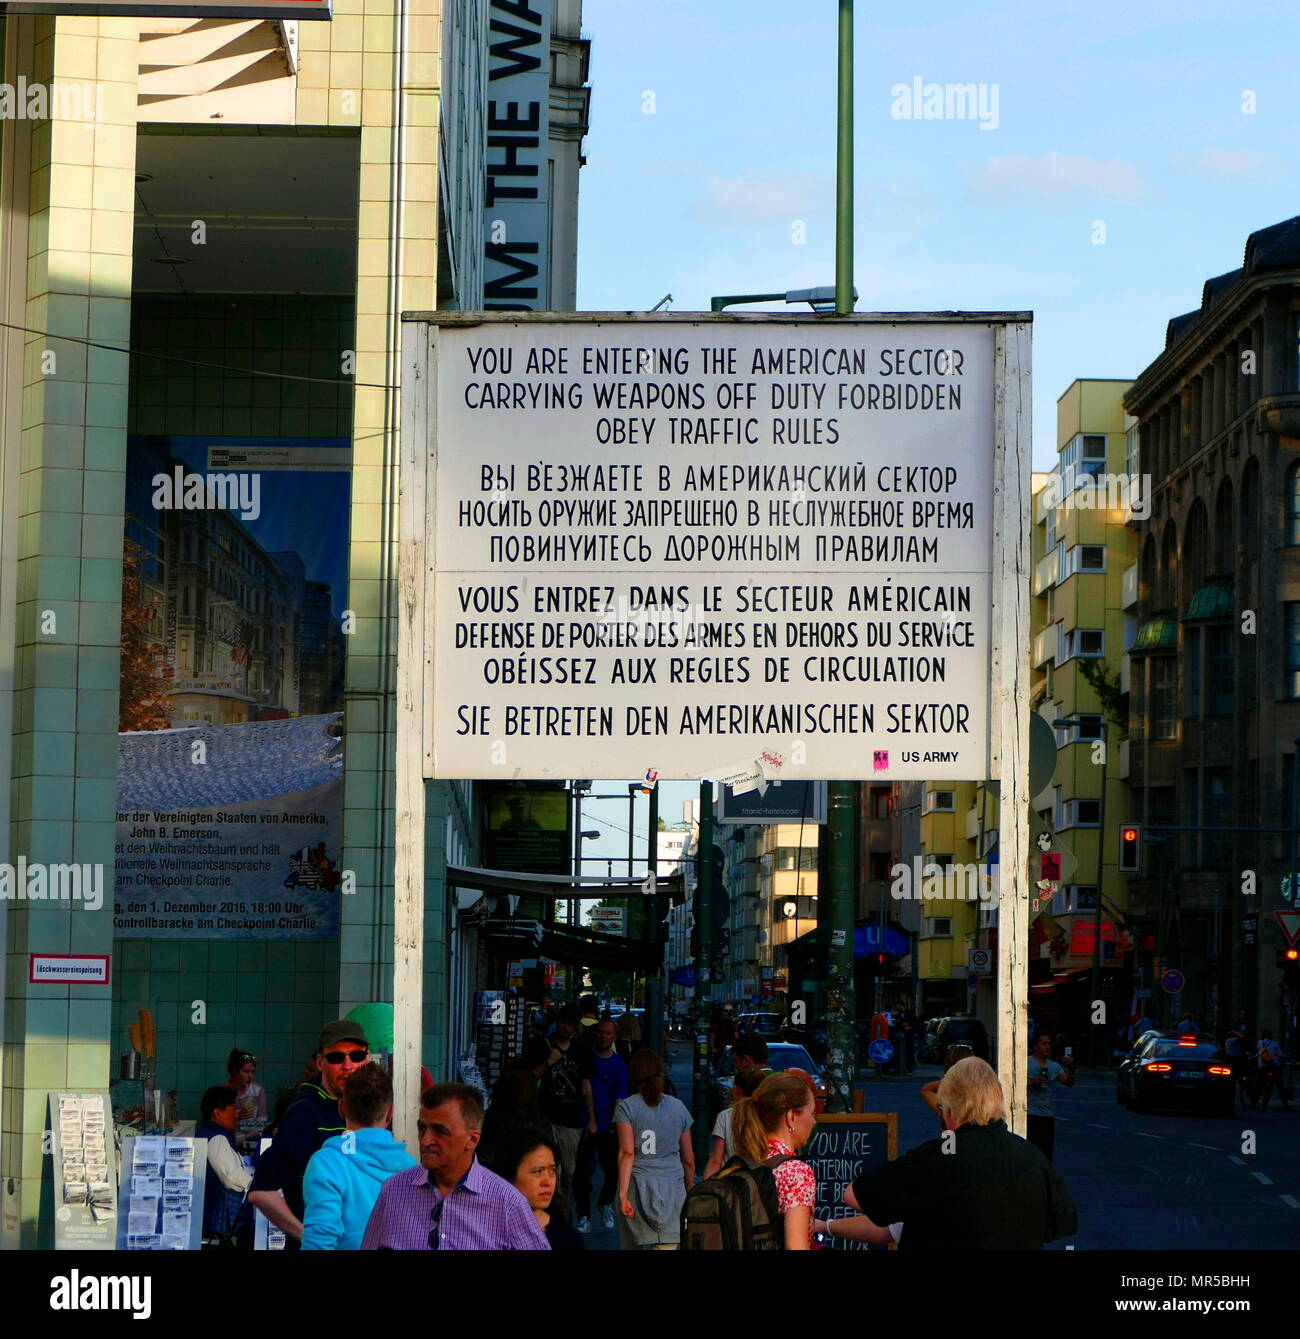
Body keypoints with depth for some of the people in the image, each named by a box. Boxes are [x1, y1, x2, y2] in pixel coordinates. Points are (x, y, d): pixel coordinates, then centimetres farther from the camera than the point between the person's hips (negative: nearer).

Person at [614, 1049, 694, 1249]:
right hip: (673, 1188, 2)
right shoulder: (679, 1108, 9)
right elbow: (688, 1159, 13)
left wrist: (623, 1193, -15)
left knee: (632, 1245, 13)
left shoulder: (626, 1108, -1)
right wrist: (690, 1193, 25)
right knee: (667, 1245, -3)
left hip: (638, 1187, -2)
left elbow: (627, 1152, -12)